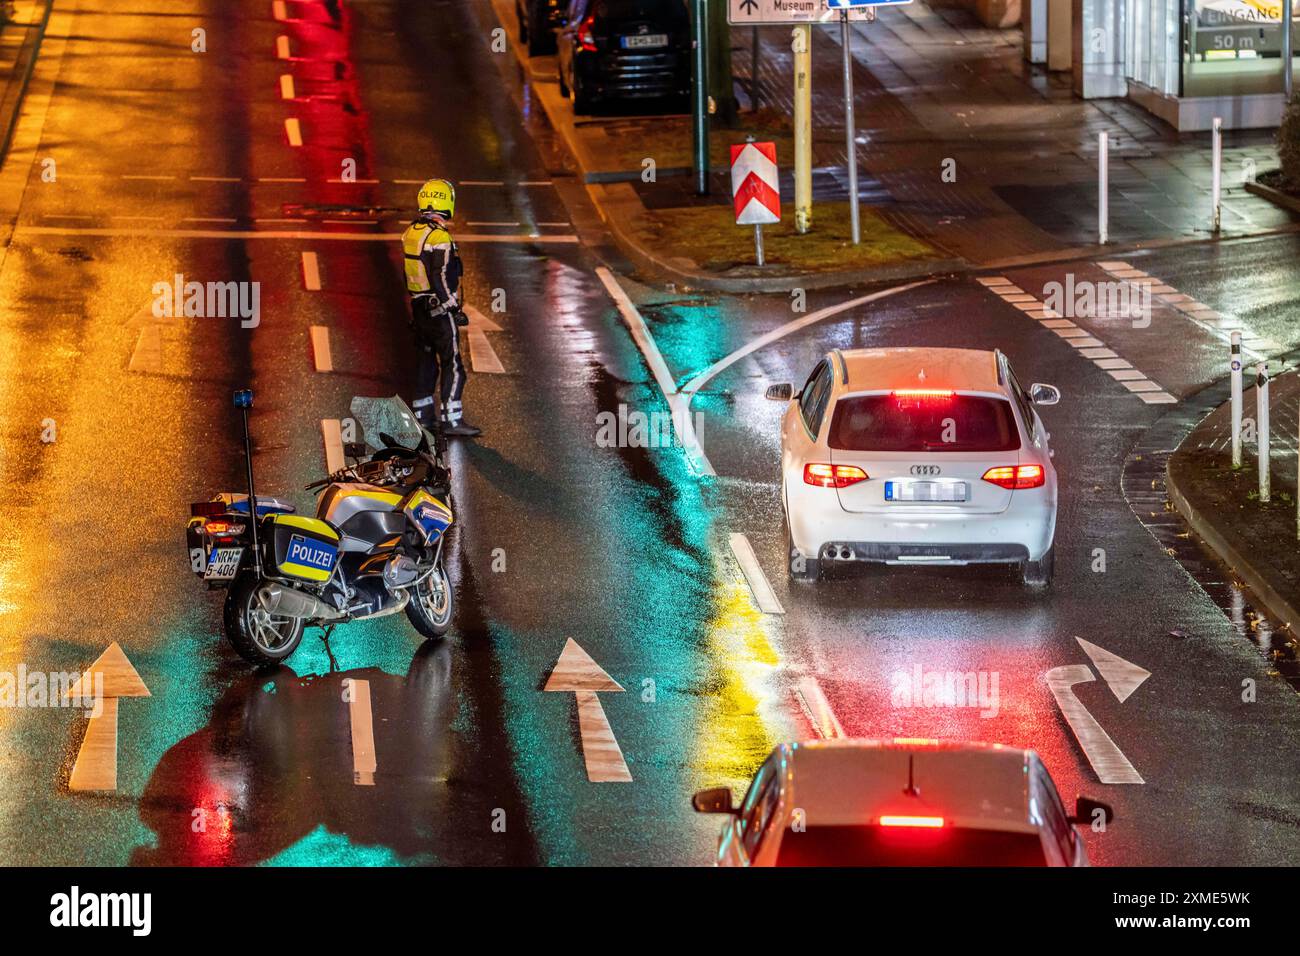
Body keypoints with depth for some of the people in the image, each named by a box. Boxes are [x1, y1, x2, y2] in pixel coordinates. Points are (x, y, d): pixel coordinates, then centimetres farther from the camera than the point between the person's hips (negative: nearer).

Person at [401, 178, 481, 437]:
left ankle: (422, 415, 19)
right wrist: (455, 309, -15)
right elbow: (442, 278, -20)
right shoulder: (439, 237, -18)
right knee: (452, 365, -5)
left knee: (427, 362, 16)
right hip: (440, 309, -8)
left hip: (418, 307, 8)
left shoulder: (410, 233, 8)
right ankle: (452, 420, -9)